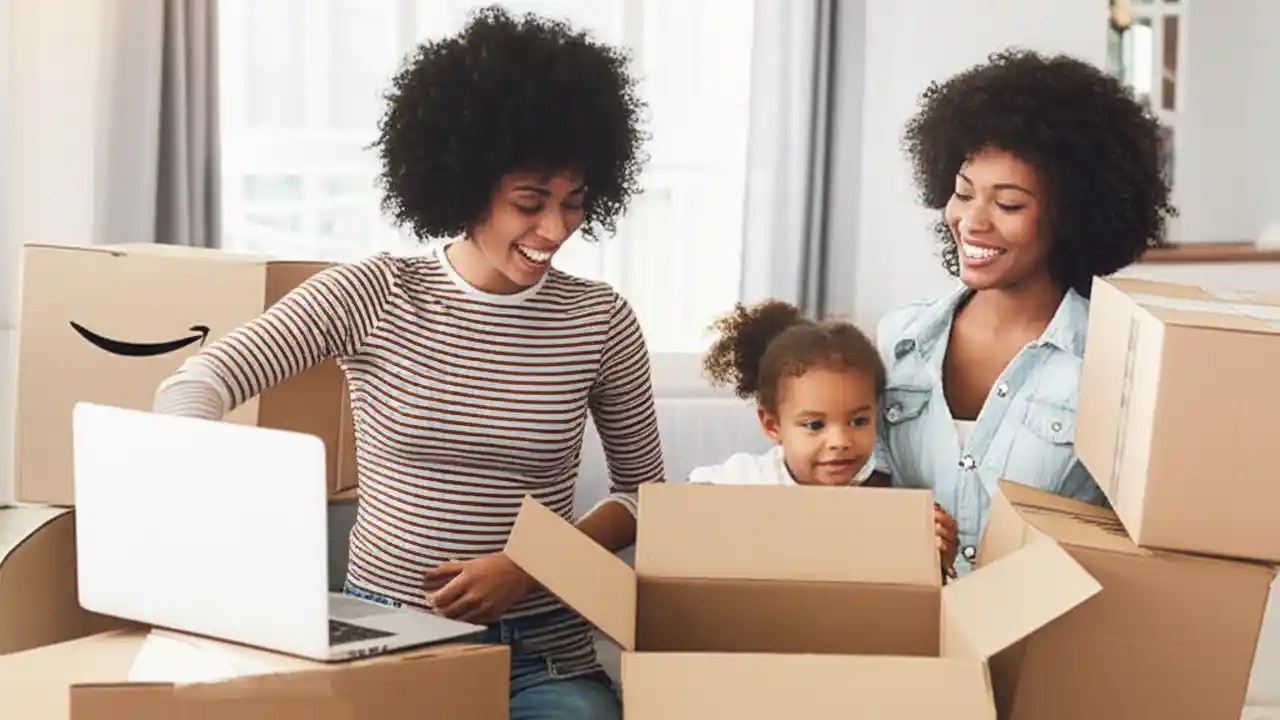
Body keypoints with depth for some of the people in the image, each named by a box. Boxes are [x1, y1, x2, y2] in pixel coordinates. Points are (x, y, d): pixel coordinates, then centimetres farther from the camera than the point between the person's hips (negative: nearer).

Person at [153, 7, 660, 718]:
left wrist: (531, 565, -9)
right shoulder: (372, 295, -4)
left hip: (541, 653, 1)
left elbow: (645, 491, 8)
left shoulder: (600, 320, 0)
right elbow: (194, 388, -9)